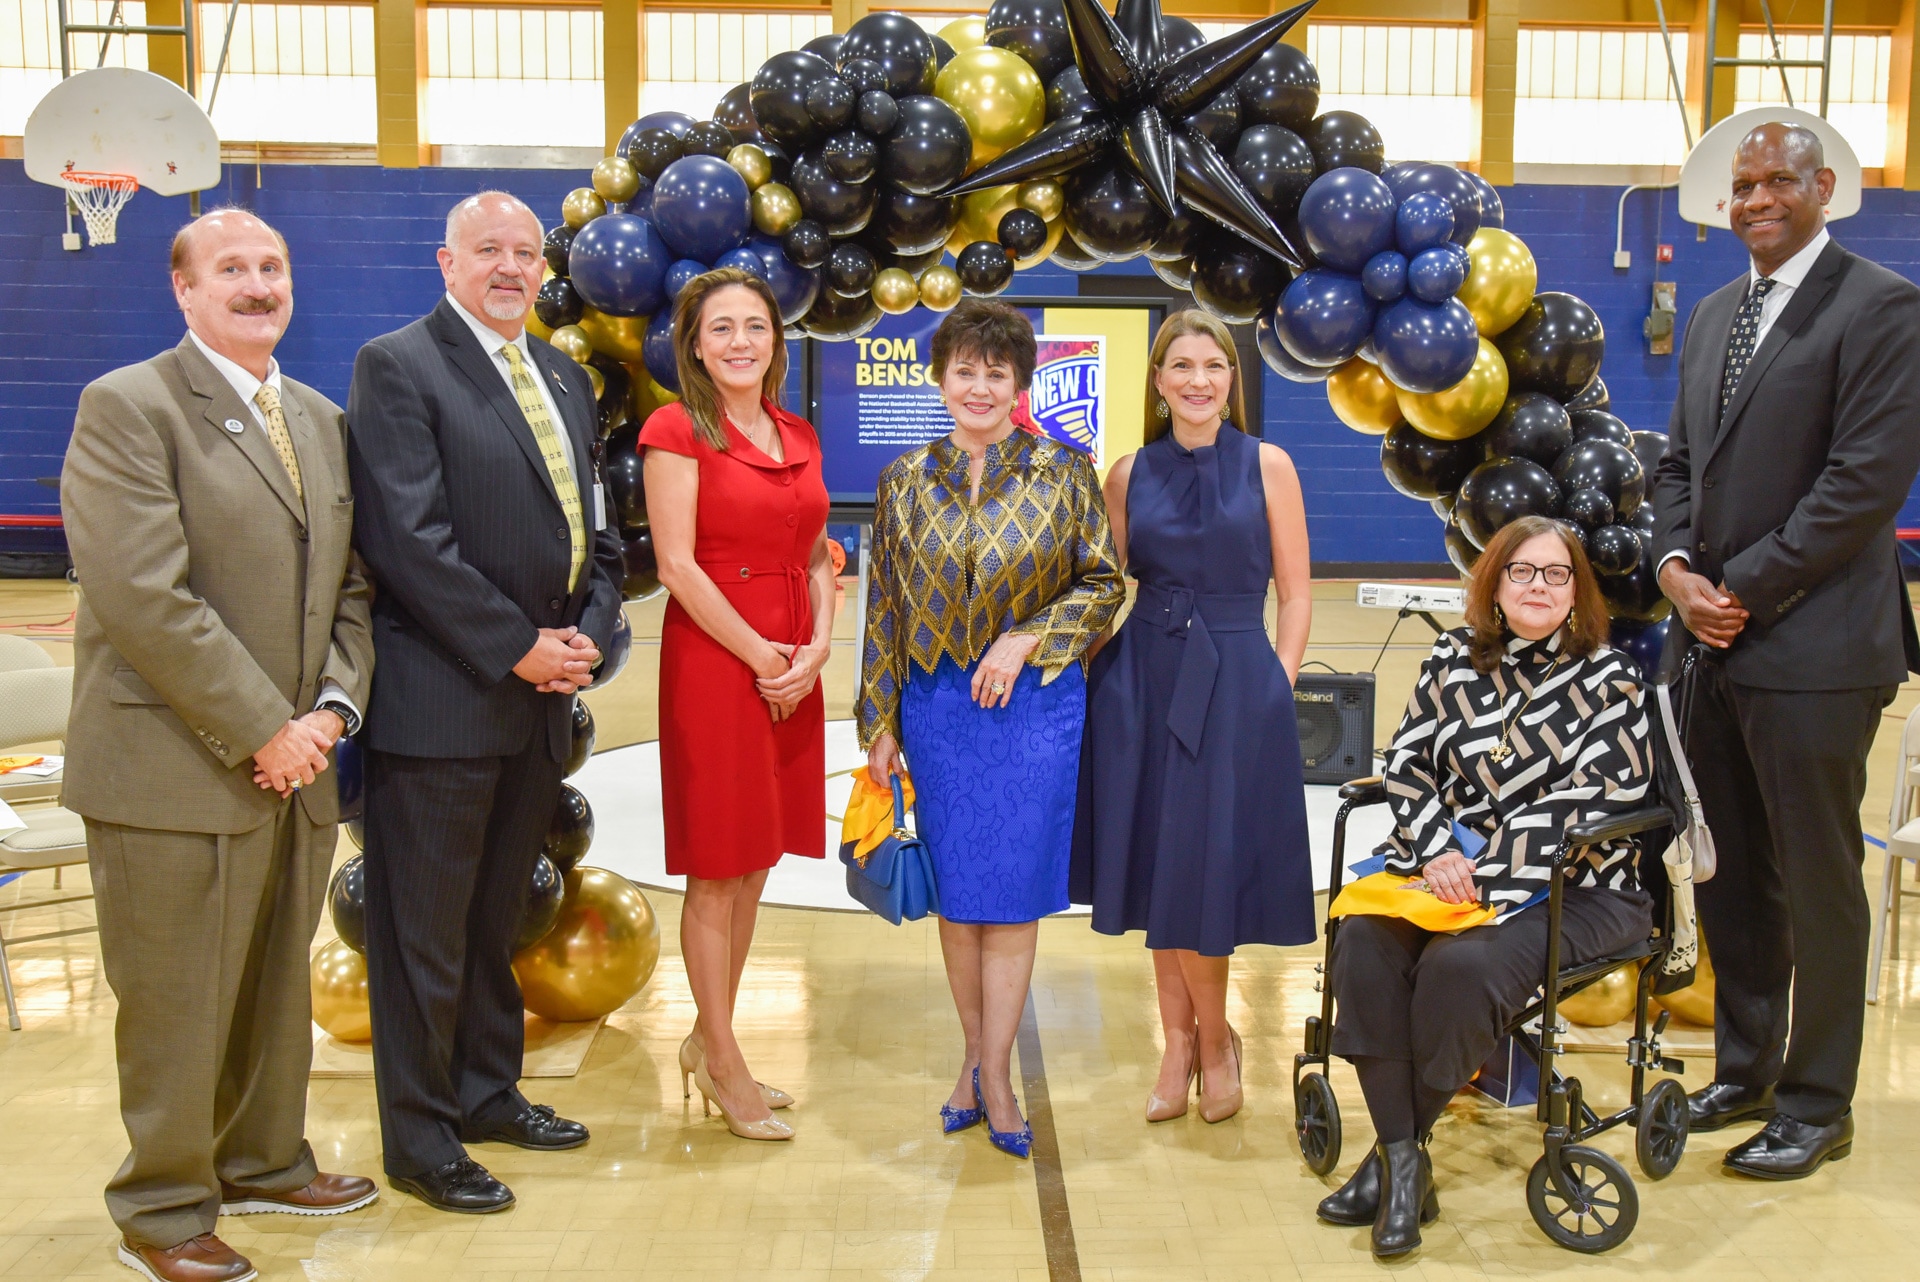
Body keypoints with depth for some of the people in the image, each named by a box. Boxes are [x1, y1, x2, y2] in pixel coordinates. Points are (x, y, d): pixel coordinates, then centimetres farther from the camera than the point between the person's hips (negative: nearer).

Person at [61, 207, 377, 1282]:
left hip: (297, 763, 7)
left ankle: (263, 1163, 36)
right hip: (176, 770, -6)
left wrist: (334, 708, -1)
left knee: (277, 987, 18)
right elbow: (145, 598, -17)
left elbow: (349, 584, 15)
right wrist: (261, 731, -16)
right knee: (176, 1003, 5)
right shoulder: (127, 407, -8)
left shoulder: (321, 418, 14)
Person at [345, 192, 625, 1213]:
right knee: (424, 931, 4)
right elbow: (409, 536, -17)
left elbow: (594, 527, 17)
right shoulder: (397, 365, -8)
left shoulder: (564, 379, 16)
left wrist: (588, 632, 0)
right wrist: (518, 647, -16)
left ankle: (487, 1090, 34)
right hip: (441, 698, -7)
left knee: (496, 919, 19)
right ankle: (420, 1141, 17)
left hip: (539, 699, 7)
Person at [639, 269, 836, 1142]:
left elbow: (816, 557, 14)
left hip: (791, 668, 7)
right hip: (714, 659, -6)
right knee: (716, 870, 2)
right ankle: (724, 1066, 14)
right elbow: (677, 563, -13)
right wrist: (759, 655, -13)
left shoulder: (798, 436, 13)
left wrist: (817, 648, -3)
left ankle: (707, 1040, 27)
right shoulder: (677, 430, -6)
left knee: (754, 865, 12)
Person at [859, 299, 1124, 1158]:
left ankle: (995, 1074, 12)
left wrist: (1027, 639, -12)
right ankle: (977, 1056, 24)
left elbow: (1103, 583, 2)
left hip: (1036, 706, -2)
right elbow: (885, 610, 6)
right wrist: (880, 725, 5)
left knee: (1014, 889, 0)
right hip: (938, 708, 2)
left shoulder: (1063, 474, 0)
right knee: (956, 891, 8)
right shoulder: (906, 482, 5)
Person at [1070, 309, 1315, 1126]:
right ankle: (1182, 1041, 23)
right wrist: (1106, 676, 1)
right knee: (1157, 871, 7)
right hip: (1143, 679, 3)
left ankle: (1209, 1040, 21)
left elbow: (1295, 595, 2)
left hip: (1235, 682, -2)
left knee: (1205, 875, -2)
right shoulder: (1129, 475, 7)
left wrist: (1278, 691, -5)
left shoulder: (1266, 465, 1)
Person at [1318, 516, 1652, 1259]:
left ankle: (1398, 1152, -7)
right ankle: (1404, 1162, -18)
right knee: (1363, 943, -25)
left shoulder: (1606, 680, -1)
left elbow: (1586, 802, -11)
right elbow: (1407, 765, 5)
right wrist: (1438, 852, -12)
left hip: (1571, 889, -4)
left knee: (1460, 968, -31)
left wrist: (1482, 868, -18)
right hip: (1449, 867, 4)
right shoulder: (1453, 660, 10)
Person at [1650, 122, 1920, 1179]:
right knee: (1729, 875, 14)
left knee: (1817, 881, 3)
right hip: (1712, 644, 7)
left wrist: (1747, 589, -14)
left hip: (1813, 648, -7)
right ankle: (1744, 1072, 28)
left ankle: (1817, 1105, 17)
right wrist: (1675, 565, 0)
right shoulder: (1713, 314, 17)